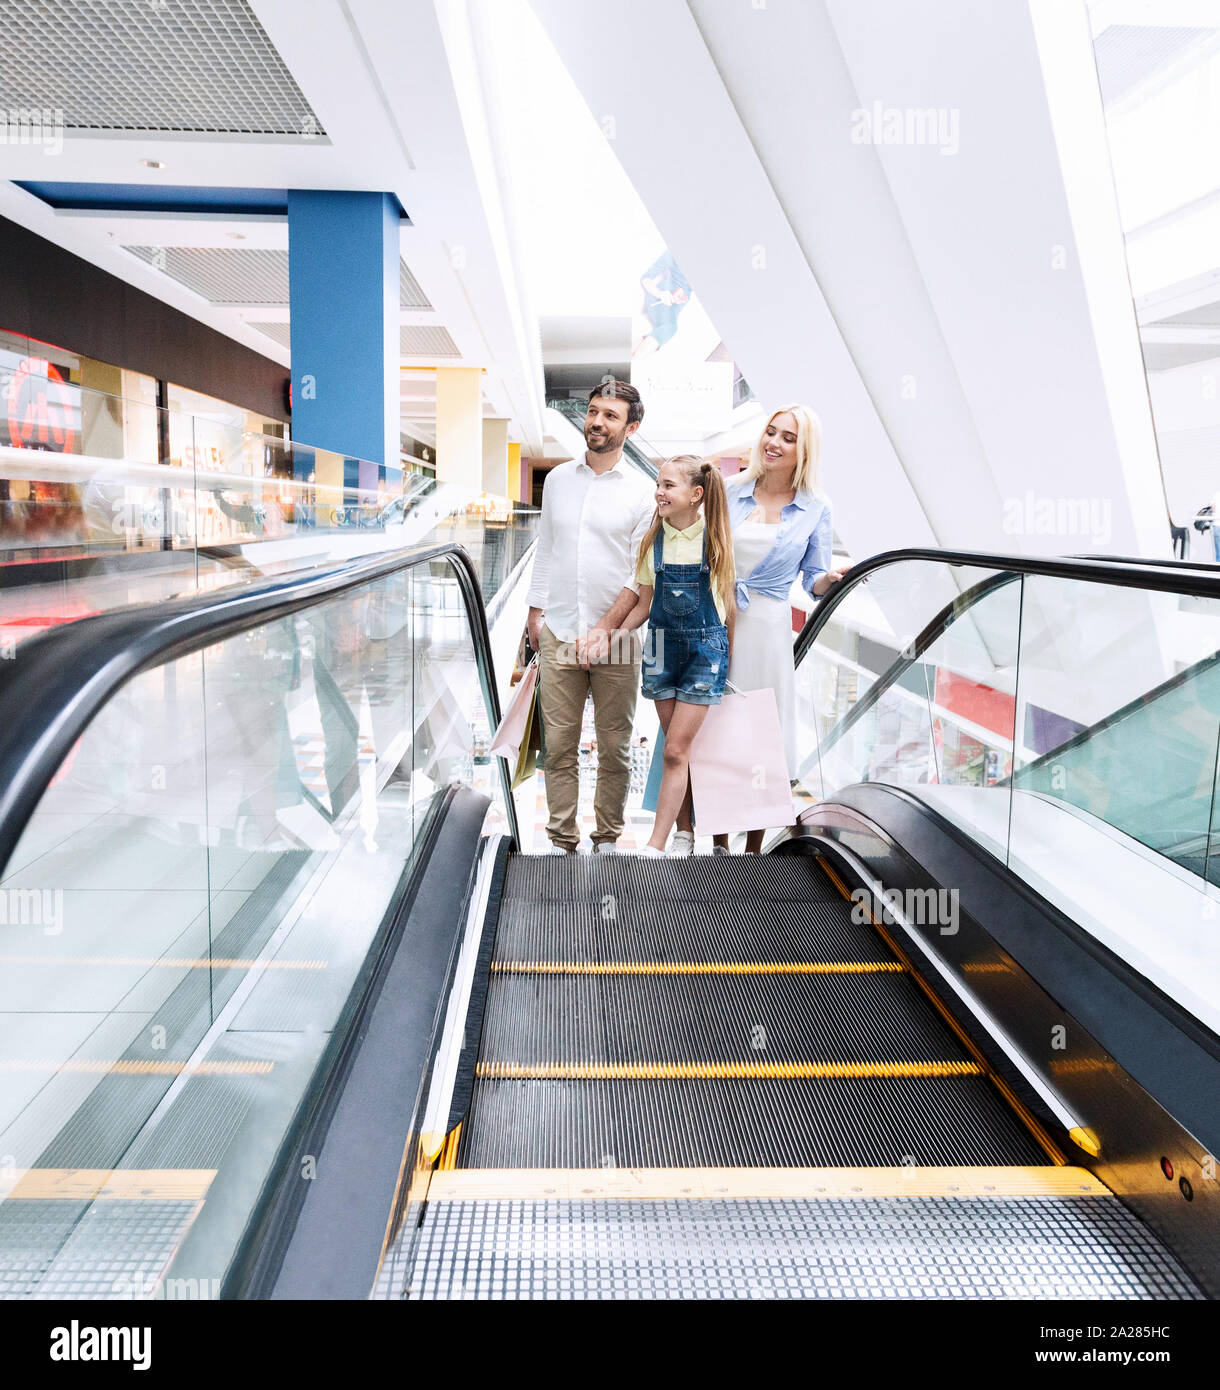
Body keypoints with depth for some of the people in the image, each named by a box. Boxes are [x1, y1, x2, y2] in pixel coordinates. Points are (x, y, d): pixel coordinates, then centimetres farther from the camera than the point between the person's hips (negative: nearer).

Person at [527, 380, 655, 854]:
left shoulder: (642, 491, 0)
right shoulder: (557, 479, 11)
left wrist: (604, 627, -12)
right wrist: (536, 610, 10)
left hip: (615, 638, -2)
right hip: (558, 633, 2)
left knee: (615, 749, 5)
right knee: (559, 746, 3)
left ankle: (608, 839, 19)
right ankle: (562, 841, 14)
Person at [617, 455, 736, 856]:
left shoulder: (716, 540, -5)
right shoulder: (653, 540, 3)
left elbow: (728, 603, 1)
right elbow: (643, 605, 7)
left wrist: (729, 658, 4)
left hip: (705, 648, -3)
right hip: (663, 647, 4)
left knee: (675, 750, -7)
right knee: (677, 748, 9)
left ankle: (655, 845, -4)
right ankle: (686, 833, 22)